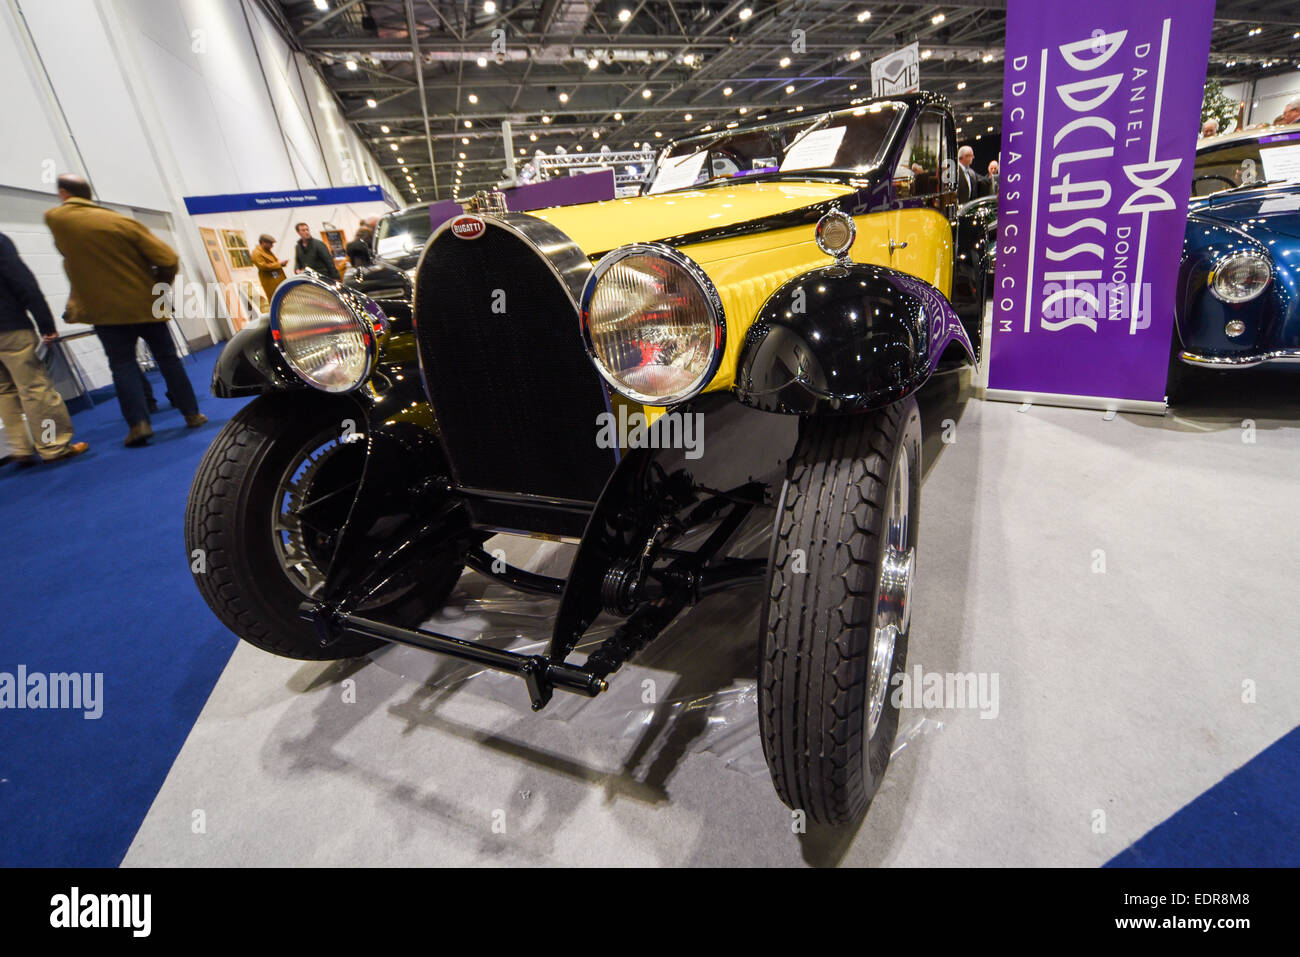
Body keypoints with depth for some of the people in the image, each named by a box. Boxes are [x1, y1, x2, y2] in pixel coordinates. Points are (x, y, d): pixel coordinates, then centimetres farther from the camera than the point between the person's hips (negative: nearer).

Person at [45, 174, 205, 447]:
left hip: (105, 310, 0)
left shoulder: (55, 218, -2)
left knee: (123, 365, 2)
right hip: (145, 304, 1)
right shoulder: (122, 222, -5)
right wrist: (157, 286, 6)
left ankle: (138, 422, -10)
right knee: (167, 359, 9)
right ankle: (192, 413, 10)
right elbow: (168, 259, -11)